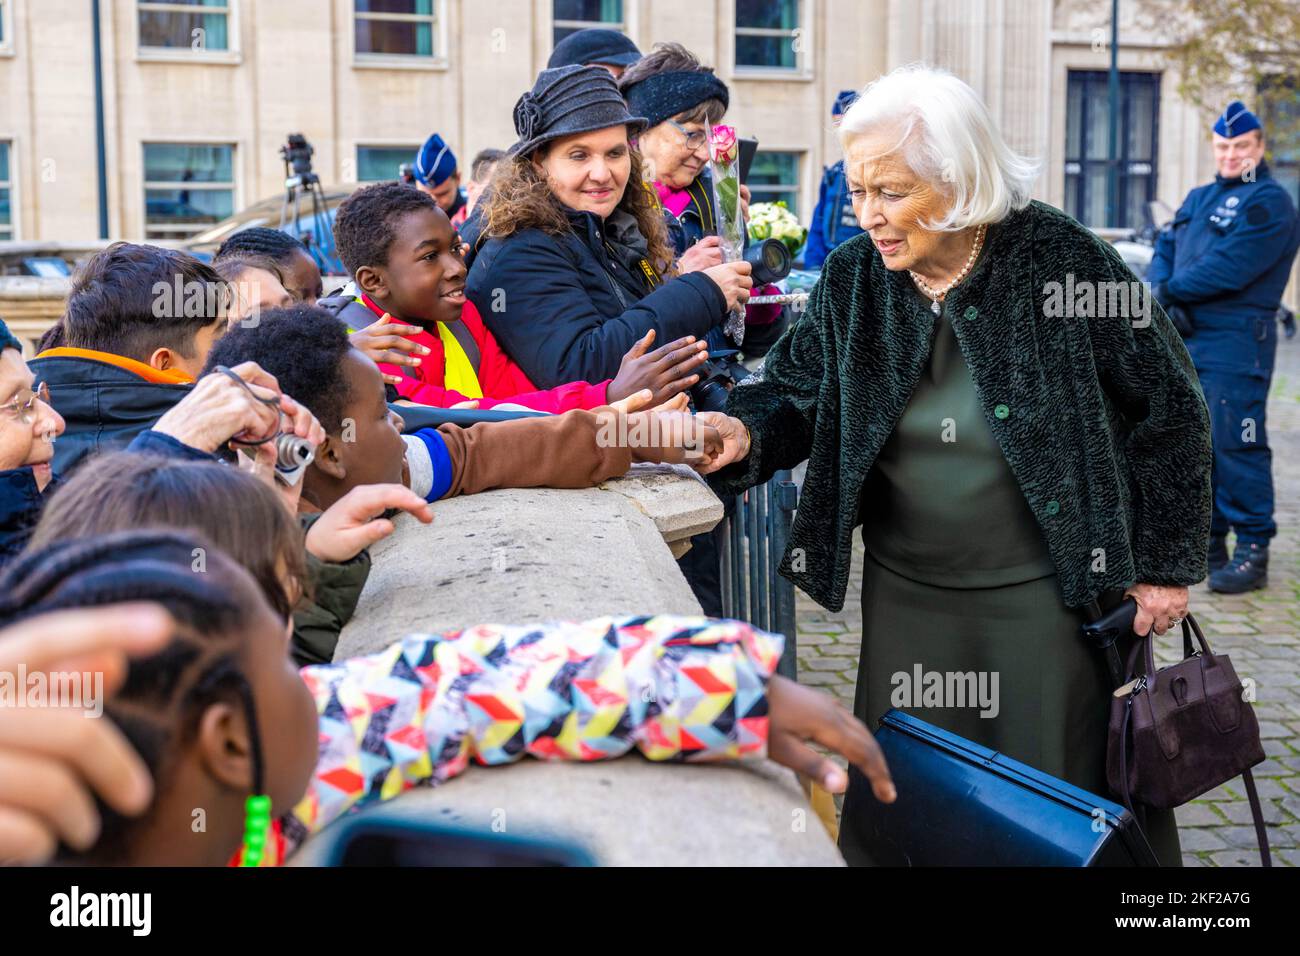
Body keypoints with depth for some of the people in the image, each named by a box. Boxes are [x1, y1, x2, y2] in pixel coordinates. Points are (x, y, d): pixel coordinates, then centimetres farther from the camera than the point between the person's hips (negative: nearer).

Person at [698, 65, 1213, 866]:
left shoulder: (1062, 257, -14)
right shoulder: (853, 278, -3)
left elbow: (1169, 406, -6)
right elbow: (797, 389, 3)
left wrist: (1166, 563, -4)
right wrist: (746, 432, -21)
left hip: (1055, 590, -3)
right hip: (908, 596, 4)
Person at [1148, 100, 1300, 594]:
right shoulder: (1198, 198, 21)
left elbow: (1232, 267, -17)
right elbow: (1164, 249, 14)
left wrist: (1171, 290, -9)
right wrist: (1161, 295, -7)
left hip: (1236, 344, -8)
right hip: (1186, 340, 8)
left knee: (1234, 445, -9)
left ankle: (1253, 552, -3)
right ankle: (1207, 542, 23)